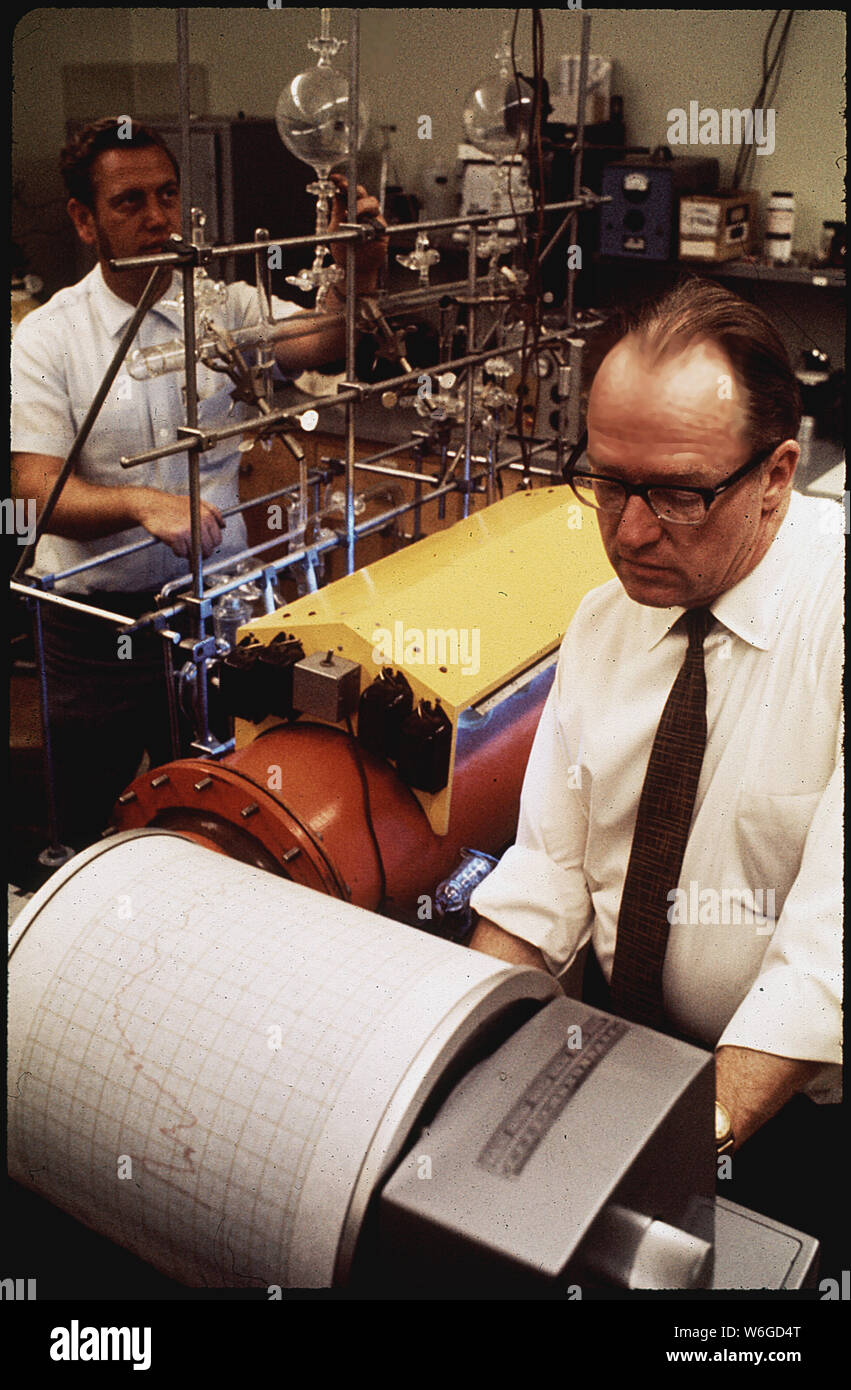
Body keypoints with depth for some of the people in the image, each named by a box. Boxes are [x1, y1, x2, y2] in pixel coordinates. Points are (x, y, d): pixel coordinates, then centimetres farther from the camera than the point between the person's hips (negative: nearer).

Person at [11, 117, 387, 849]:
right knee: (93, 828, 13)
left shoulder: (222, 306, 1)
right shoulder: (47, 338, -6)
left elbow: (324, 341, -14)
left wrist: (358, 270, -33)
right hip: (98, 618, -2)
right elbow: (40, 490, -15)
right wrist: (142, 502, -33)